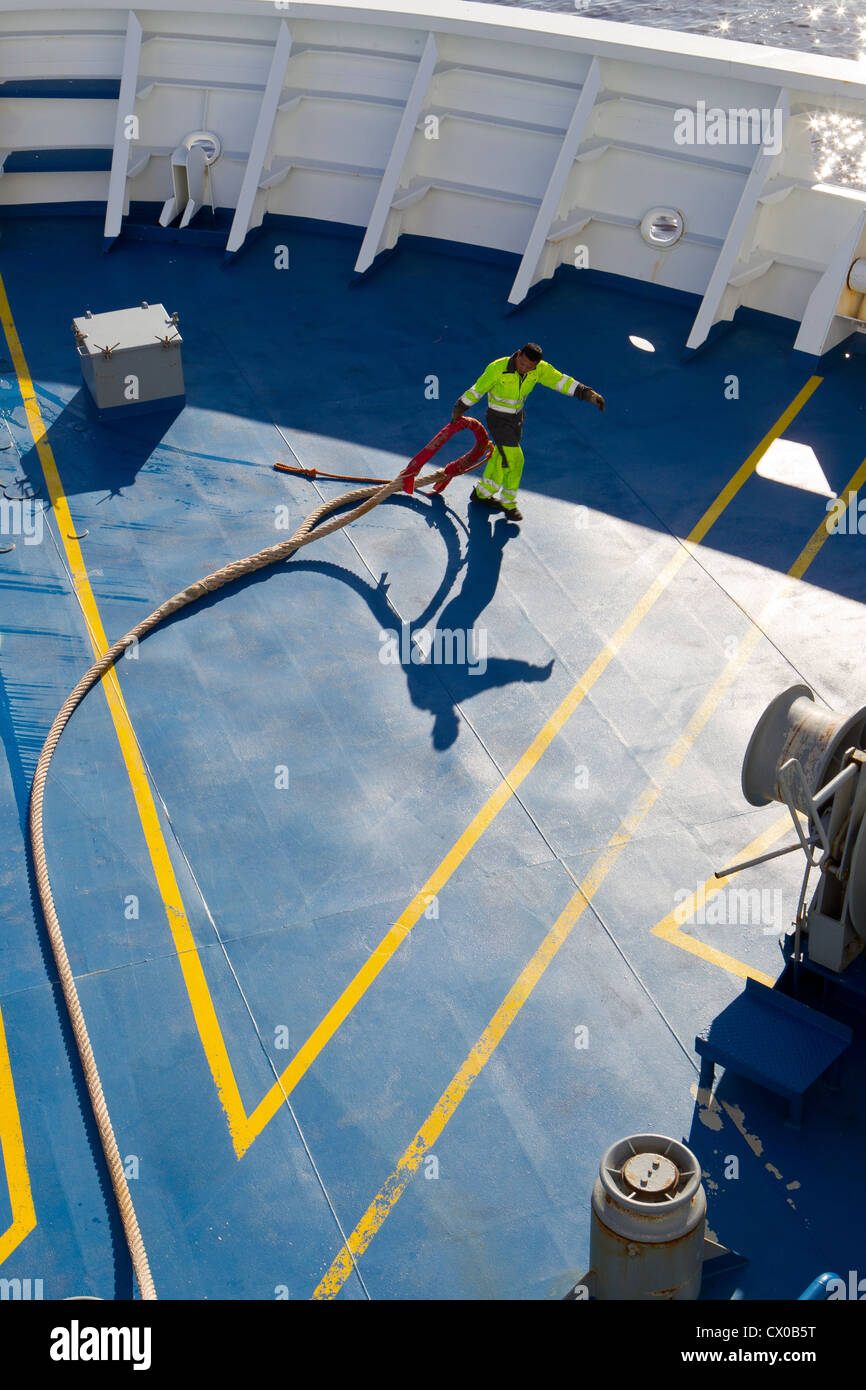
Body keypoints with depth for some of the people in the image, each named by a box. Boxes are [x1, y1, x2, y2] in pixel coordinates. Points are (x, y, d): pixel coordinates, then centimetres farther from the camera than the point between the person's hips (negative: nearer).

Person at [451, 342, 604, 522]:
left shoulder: (540, 369, -14)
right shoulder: (497, 369, -27)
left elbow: (562, 381, -14)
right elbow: (477, 389, -16)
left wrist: (588, 393, -24)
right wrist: (459, 409, -5)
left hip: (517, 417, 6)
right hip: (498, 420, -6)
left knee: (502, 458, 19)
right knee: (514, 460, -9)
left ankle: (483, 493, 39)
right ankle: (508, 503, 10)